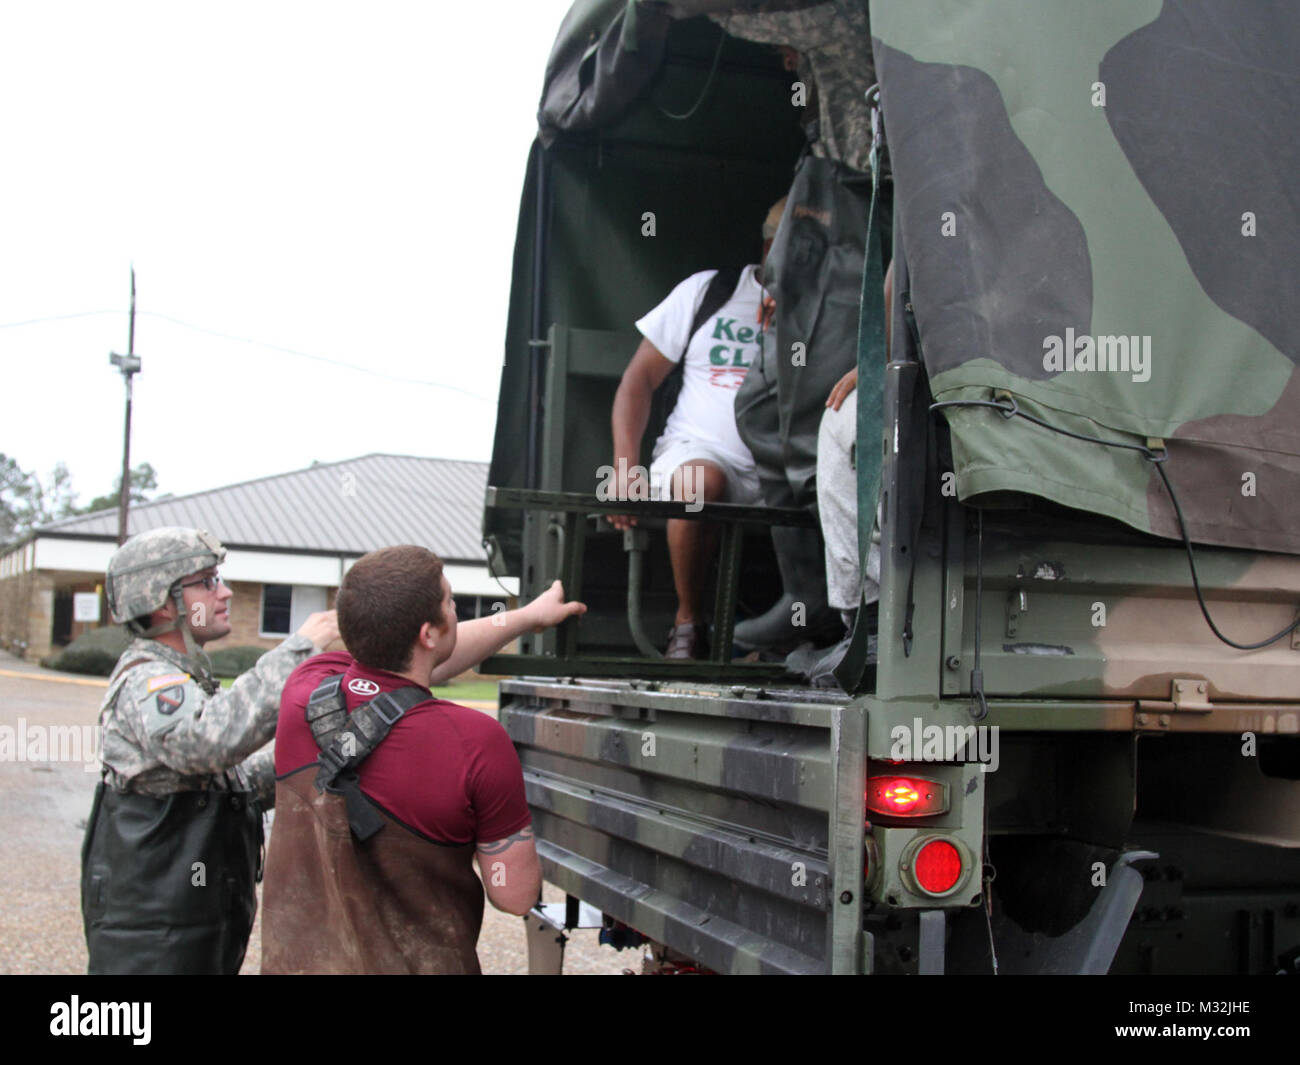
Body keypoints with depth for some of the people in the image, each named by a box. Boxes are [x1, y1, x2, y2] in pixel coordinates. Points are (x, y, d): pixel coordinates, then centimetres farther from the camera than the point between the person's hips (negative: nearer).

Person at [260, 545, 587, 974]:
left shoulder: (306, 687, -10)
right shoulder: (477, 743, -25)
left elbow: (416, 660, 9)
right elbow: (515, 895, -16)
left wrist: (529, 615, 21)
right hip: (417, 963, -5)